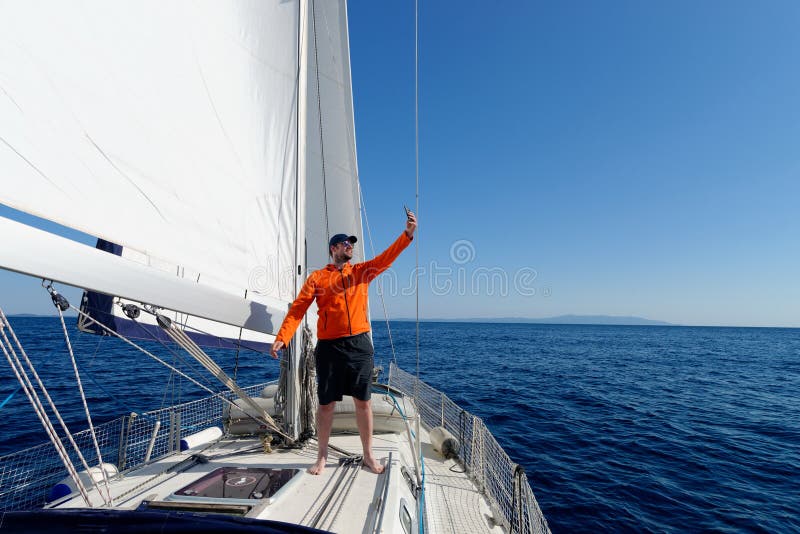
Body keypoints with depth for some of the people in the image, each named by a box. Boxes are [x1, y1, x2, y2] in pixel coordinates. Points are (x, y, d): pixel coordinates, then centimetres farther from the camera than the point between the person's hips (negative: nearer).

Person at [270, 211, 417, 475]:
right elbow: (298, 309, -2)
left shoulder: (361, 271, 11)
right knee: (326, 403, 8)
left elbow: (387, 257, -3)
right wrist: (282, 337, -14)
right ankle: (322, 457, 28)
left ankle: (368, 455, 25)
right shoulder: (317, 277, 4)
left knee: (363, 401, 9)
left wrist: (408, 233, -16)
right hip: (329, 347, -1)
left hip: (359, 345, 2)